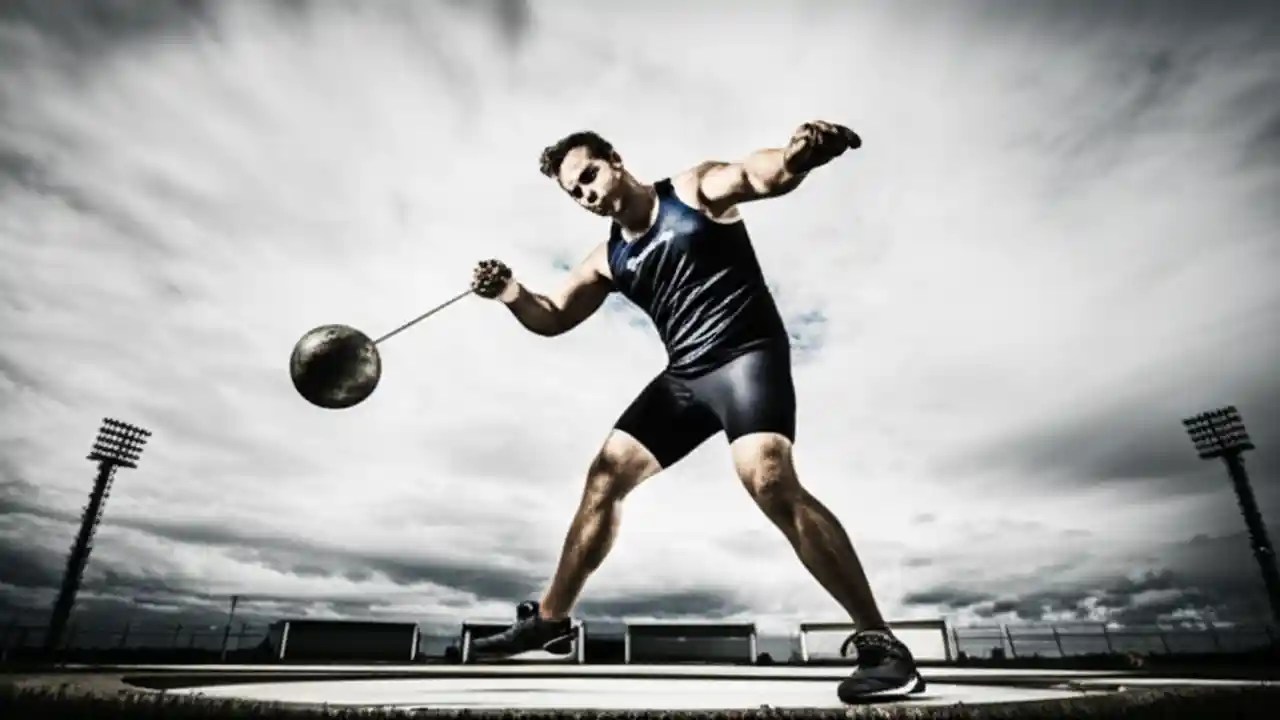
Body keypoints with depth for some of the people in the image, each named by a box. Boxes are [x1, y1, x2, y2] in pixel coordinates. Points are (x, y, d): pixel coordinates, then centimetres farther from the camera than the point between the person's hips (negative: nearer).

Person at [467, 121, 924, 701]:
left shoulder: (696, 188, -2)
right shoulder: (607, 260, 13)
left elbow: (761, 174, -21)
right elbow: (552, 318, 17)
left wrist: (801, 152, -46)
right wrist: (509, 293, -5)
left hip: (747, 355, -6)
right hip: (683, 376, 7)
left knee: (770, 481, -29)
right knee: (604, 477, 6)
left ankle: (879, 642, -18)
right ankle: (548, 620, 21)